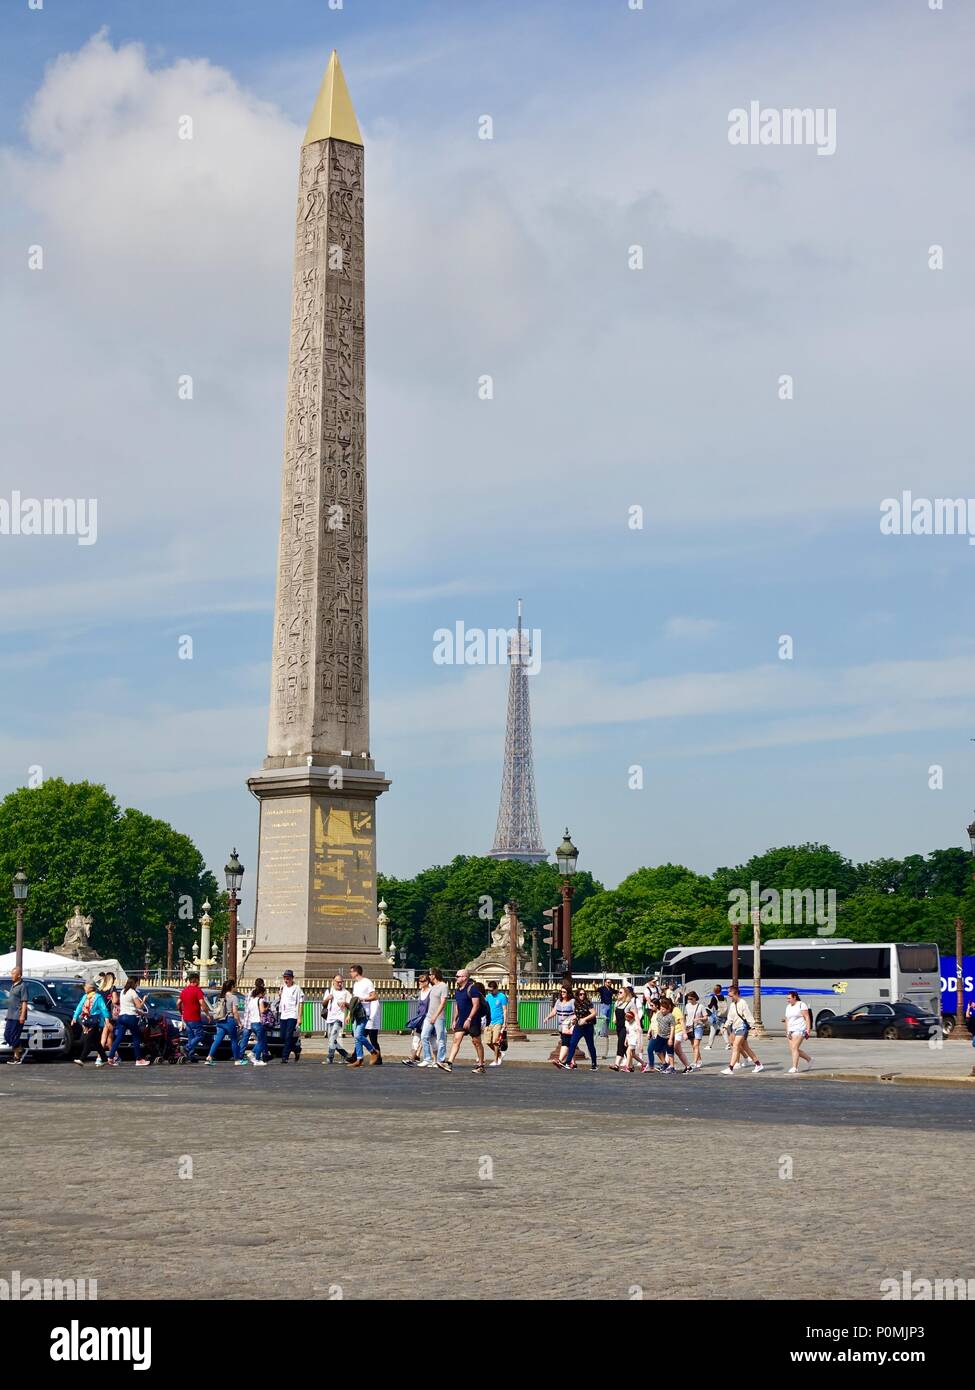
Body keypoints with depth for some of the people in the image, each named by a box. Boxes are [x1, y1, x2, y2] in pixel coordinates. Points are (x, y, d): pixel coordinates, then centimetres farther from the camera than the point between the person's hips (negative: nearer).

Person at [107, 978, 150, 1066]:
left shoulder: (122, 991, 14)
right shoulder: (132, 992, -9)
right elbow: (139, 1006, -12)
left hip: (121, 1016, 7)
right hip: (131, 1017, -7)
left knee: (118, 1038, 4)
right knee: (136, 1039, 2)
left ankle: (111, 1057, -5)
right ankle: (139, 1059, 7)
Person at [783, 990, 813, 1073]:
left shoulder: (801, 1005, -7)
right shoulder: (788, 1007, 16)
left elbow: (807, 1018, -10)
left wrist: (808, 1030, -16)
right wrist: (787, 1031, 9)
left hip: (800, 1030, -8)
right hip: (791, 1030, 8)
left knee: (794, 1048, -16)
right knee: (792, 1049, 6)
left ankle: (794, 1068, -16)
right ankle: (809, 1059, 23)